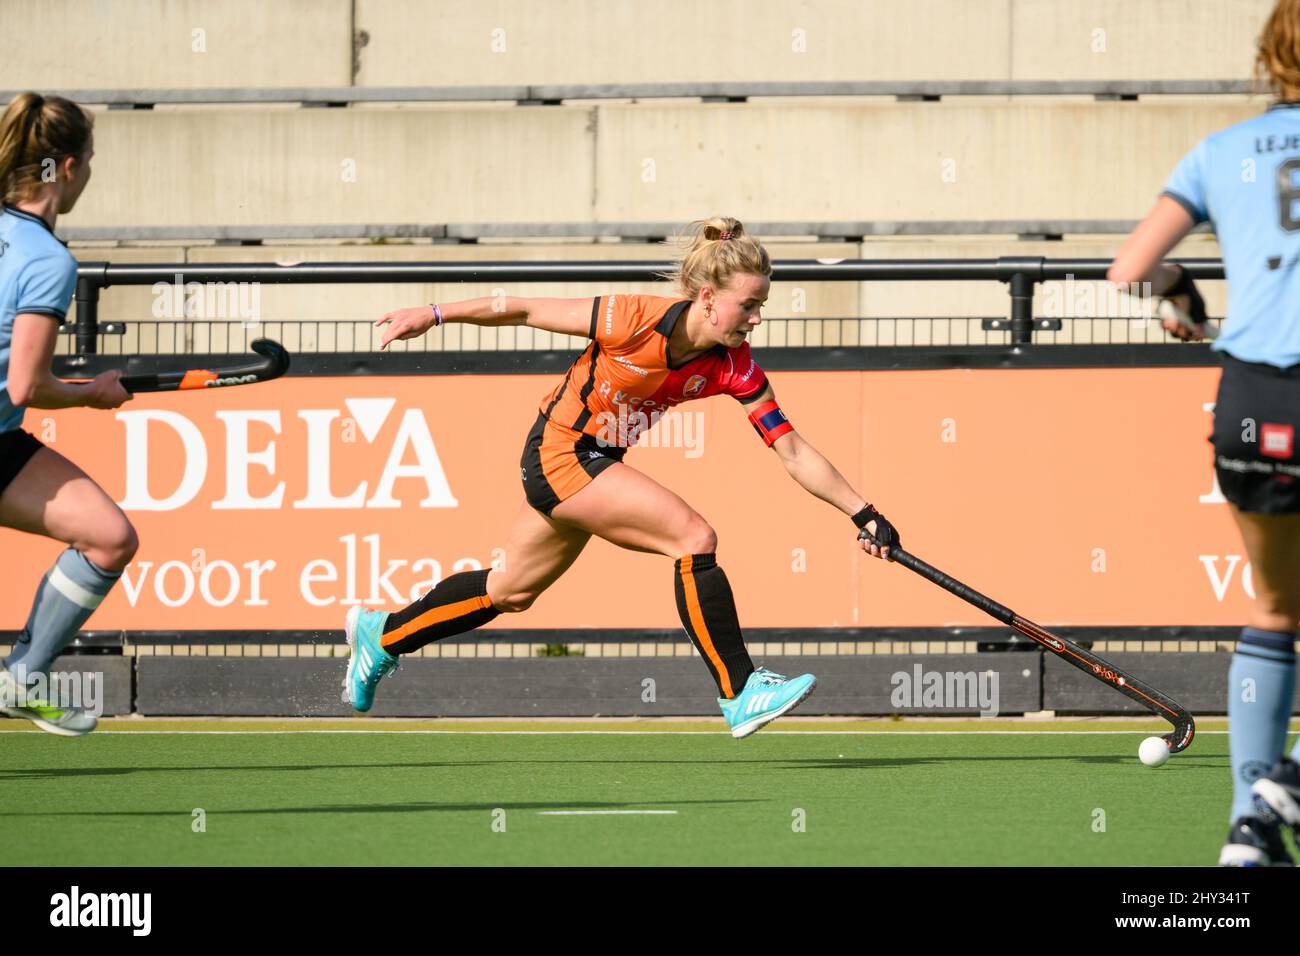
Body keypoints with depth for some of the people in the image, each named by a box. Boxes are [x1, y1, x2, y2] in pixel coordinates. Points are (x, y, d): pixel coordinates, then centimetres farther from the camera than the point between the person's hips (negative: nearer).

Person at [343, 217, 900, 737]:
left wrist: (866, 515, -14)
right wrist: (435, 315, -9)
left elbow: (792, 451, -9)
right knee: (695, 537, -21)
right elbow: (527, 312, -16)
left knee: (513, 592, 22)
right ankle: (739, 694, -17)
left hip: (598, 464, 7)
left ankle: (382, 635, 42)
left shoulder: (734, 366, -12)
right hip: (560, 453, -7)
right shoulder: (635, 321, -28)